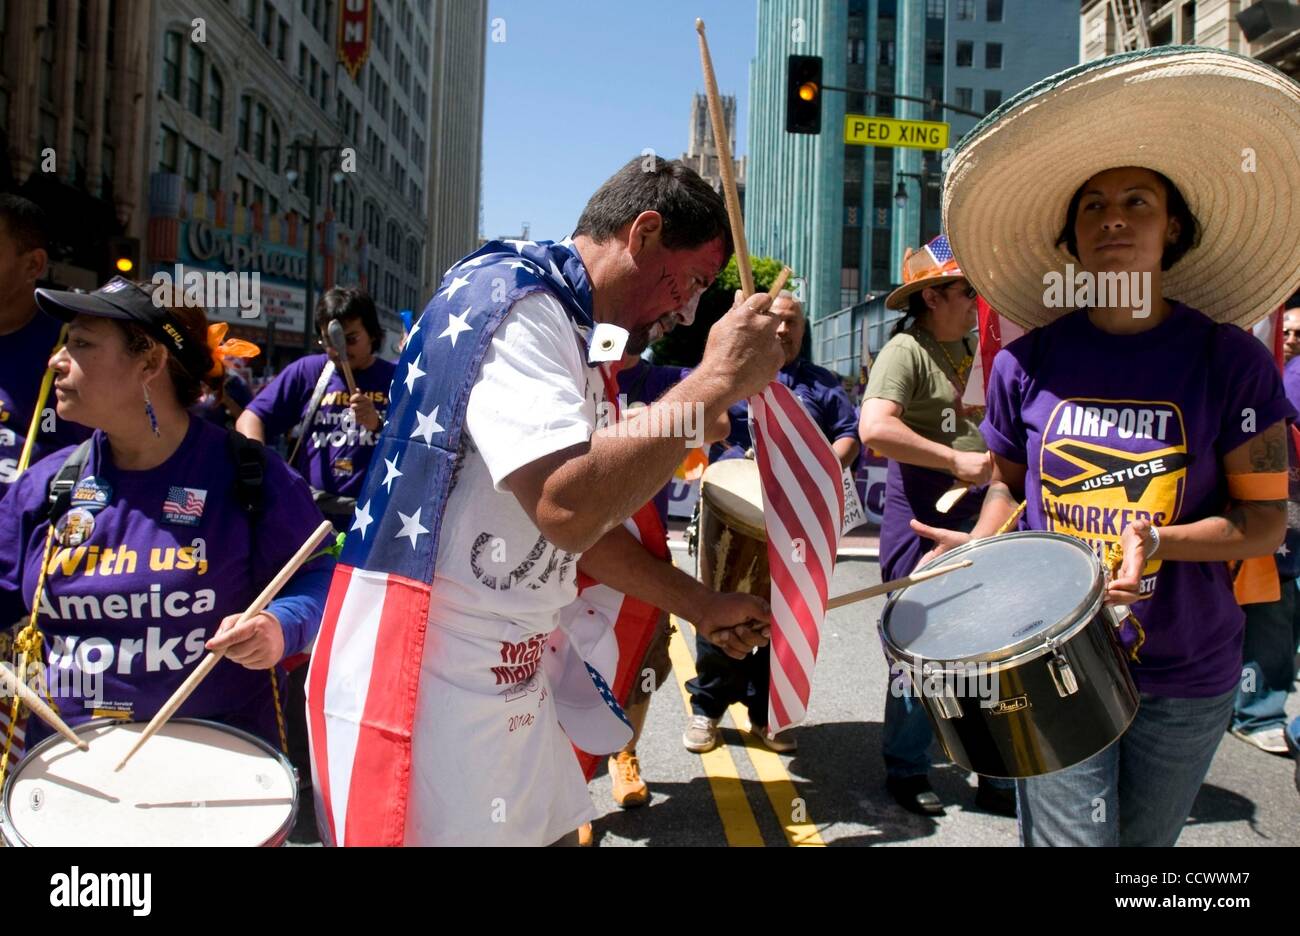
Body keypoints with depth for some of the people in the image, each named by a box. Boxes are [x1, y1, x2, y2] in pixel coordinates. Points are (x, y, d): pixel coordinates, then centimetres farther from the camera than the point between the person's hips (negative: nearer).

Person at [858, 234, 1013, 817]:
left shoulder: (973, 345, 13)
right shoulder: (905, 350, -13)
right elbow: (874, 427, -29)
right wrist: (956, 460, -25)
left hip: (980, 514, 8)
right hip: (924, 519, -8)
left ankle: (999, 778, 27)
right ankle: (906, 772, 23)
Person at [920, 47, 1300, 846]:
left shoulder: (1231, 361, -7)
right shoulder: (1026, 365, -3)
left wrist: (1158, 539, -22)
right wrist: (977, 548, -8)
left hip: (1186, 677, 1)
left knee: (1144, 840, 18)